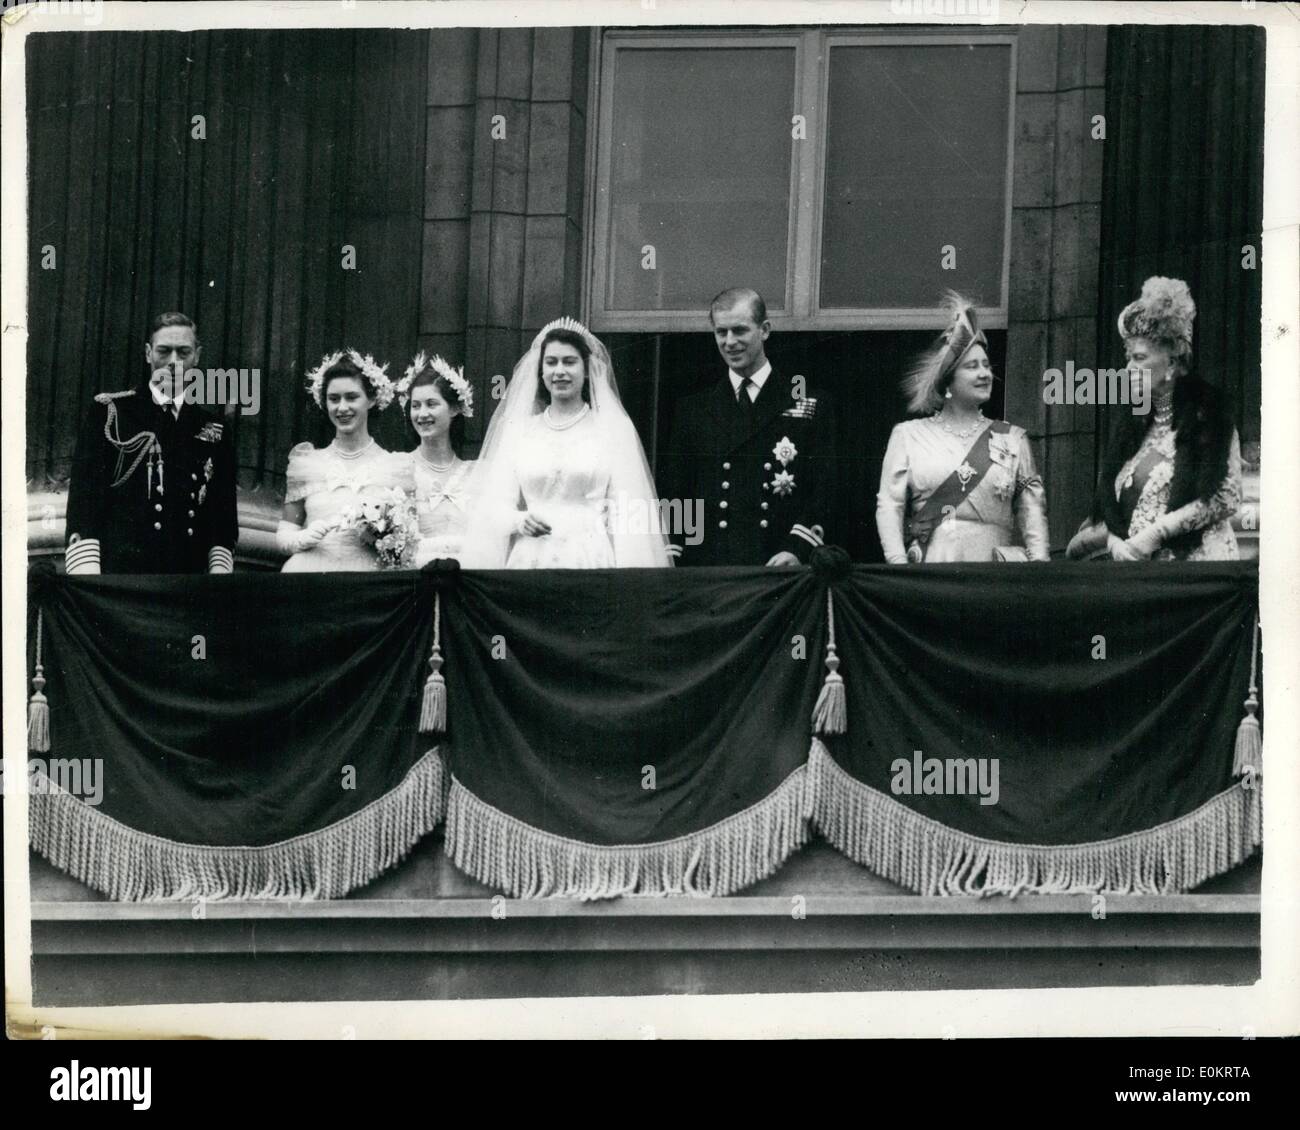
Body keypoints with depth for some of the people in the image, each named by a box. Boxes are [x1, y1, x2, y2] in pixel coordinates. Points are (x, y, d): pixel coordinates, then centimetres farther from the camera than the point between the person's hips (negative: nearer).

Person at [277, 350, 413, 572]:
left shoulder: (397, 467, 7)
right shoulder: (305, 463, 12)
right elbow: (284, 534, 14)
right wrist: (305, 538, -7)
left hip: (367, 576, -1)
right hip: (310, 571, 1)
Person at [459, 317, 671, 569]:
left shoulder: (614, 428, 5)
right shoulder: (518, 431, 12)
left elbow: (625, 509, 0)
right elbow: (498, 503, 9)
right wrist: (521, 521, -13)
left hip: (591, 558, -2)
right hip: (530, 558, 2)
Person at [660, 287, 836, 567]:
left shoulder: (810, 406, 6)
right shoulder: (692, 409, 13)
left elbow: (823, 492, 1)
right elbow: (674, 495, 11)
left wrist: (797, 550, -14)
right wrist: (669, 561, -2)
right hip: (707, 569, 2)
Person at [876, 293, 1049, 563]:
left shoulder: (1012, 438, 17)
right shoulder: (908, 435, 12)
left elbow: (1031, 509, 10)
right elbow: (889, 505, 7)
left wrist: (1039, 562, -5)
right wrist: (899, 564, -6)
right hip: (929, 567, -2)